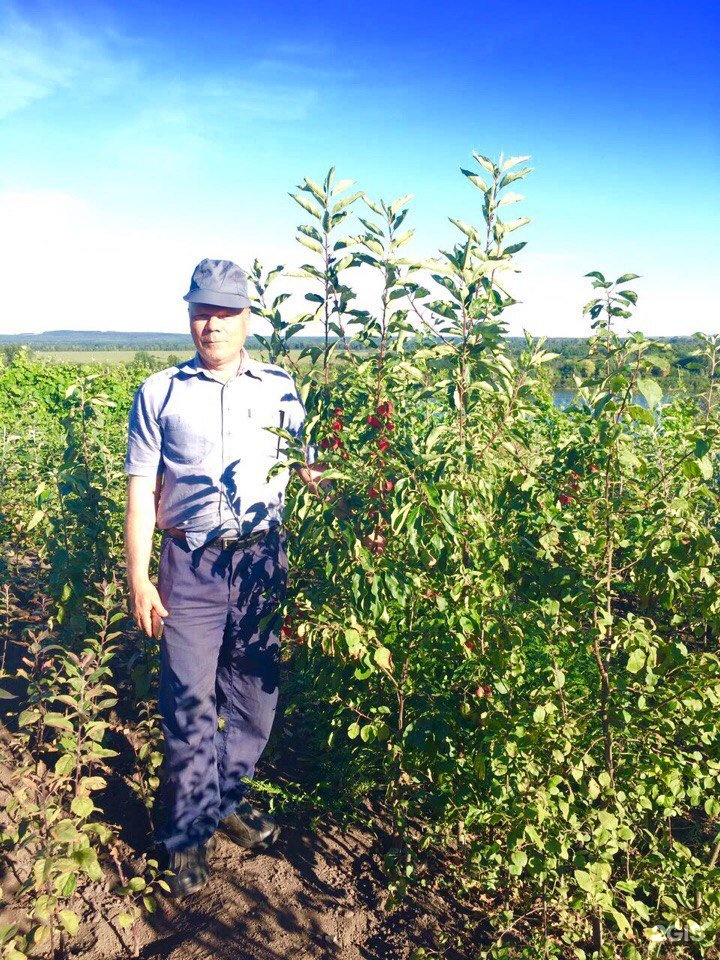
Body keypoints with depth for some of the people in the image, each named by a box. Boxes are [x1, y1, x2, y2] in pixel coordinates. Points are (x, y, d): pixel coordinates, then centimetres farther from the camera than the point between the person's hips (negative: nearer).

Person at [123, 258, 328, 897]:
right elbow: (142, 490, 2)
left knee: (255, 694, 11)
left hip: (263, 561, 2)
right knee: (189, 701, 2)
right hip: (191, 565, -2)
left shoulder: (280, 388, 7)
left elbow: (312, 471, 10)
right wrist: (139, 580, -4)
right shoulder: (159, 393, 3)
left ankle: (230, 799, 34)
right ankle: (189, 832, 21)